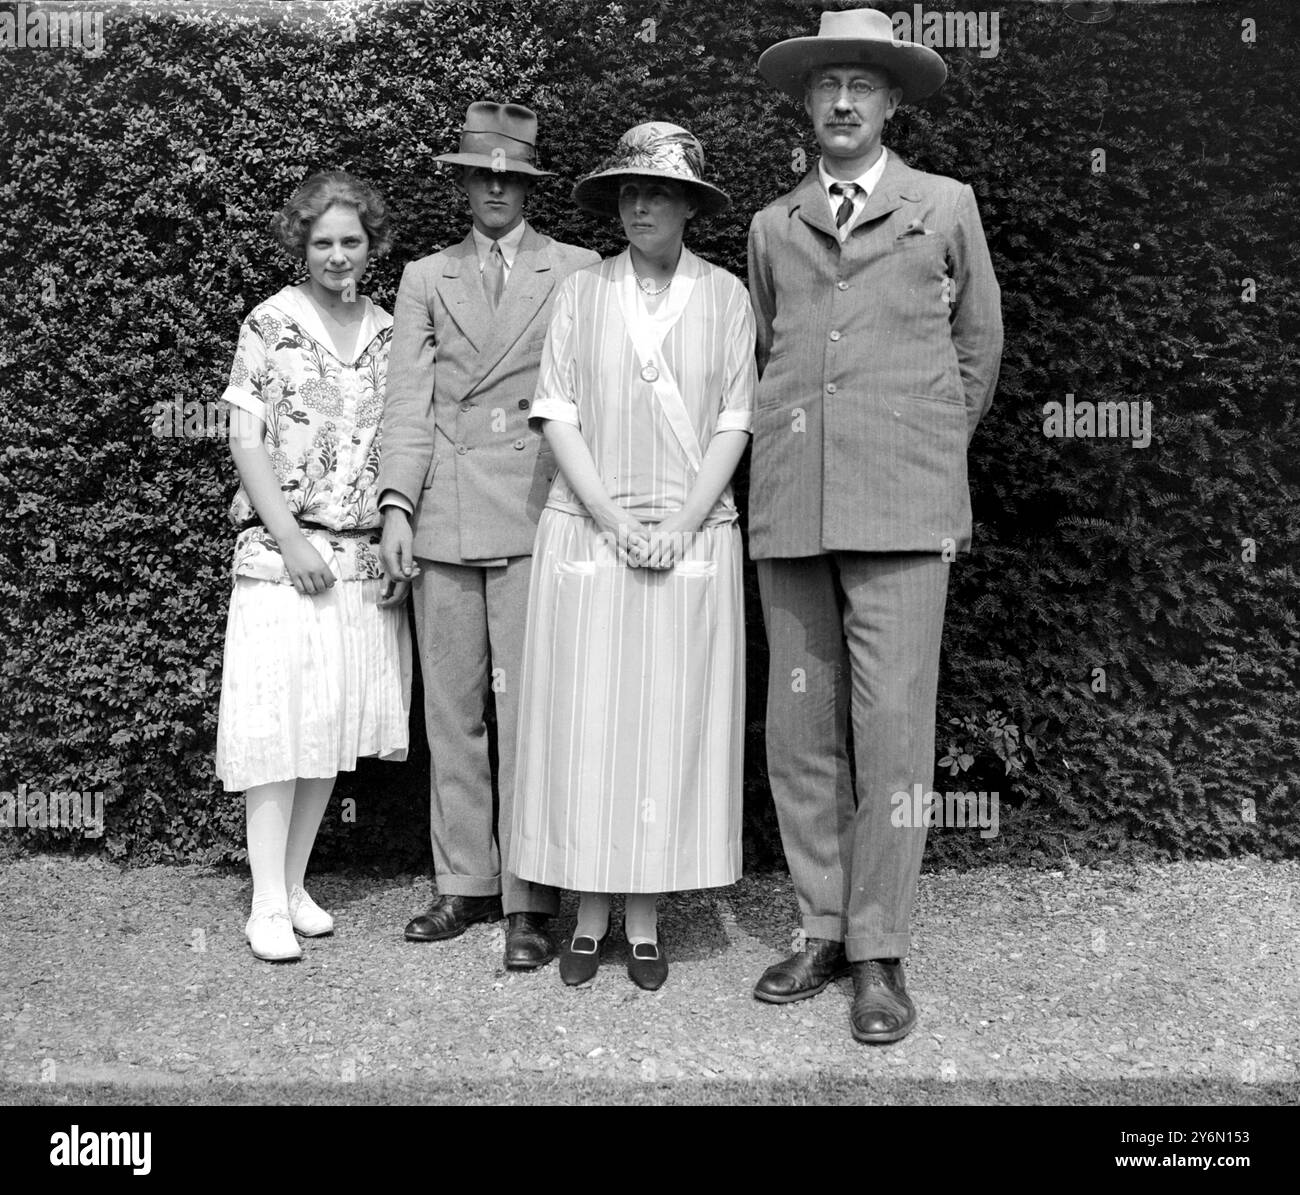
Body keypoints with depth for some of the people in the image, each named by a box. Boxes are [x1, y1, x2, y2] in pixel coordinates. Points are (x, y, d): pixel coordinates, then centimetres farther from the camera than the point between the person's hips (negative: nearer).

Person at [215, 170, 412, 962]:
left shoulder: (389, 332, 10)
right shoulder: (273, 324, -1)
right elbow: (246, 439, -4)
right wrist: (289, 539, -12)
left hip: (365, 557, 4)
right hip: (285, 553, -4)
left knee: (336, 724, 7)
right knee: (278, 723, -5)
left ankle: (296, 882, 19)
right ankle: (268, 904, 1)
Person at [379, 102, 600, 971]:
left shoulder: (577, 273, 10)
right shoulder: (426, 279, 18)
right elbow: (408, 401, 9)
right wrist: (397, 504, -3)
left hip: (535, 511, -3)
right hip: (445, 519, 3)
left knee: (530, 707, -5)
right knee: (452, 709, 6)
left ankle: (530, 902, 4)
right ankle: (464, 884, 17)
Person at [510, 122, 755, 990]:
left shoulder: (726, 296, 5)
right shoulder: (581, 293, 6)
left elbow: (734, 422, 1)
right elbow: (558, 415, 1)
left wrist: (681, 524, -10)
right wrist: (615, 520, -10)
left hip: (694, 537, 0)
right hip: (588, 530, 1)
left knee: (671, 721, 2)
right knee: (584, 720, 2)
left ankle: (647, 917, 13)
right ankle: (590, 910, 14)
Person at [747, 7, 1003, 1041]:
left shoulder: (946, 207, 12)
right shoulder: (772, 227, 16)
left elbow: (978, 348, 20)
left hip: (901, 508, -2)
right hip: (789, 508, 3)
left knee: (892, 728, -7)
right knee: (799, 731, 4)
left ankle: (879, 954, 4)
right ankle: (824, 933, 16)